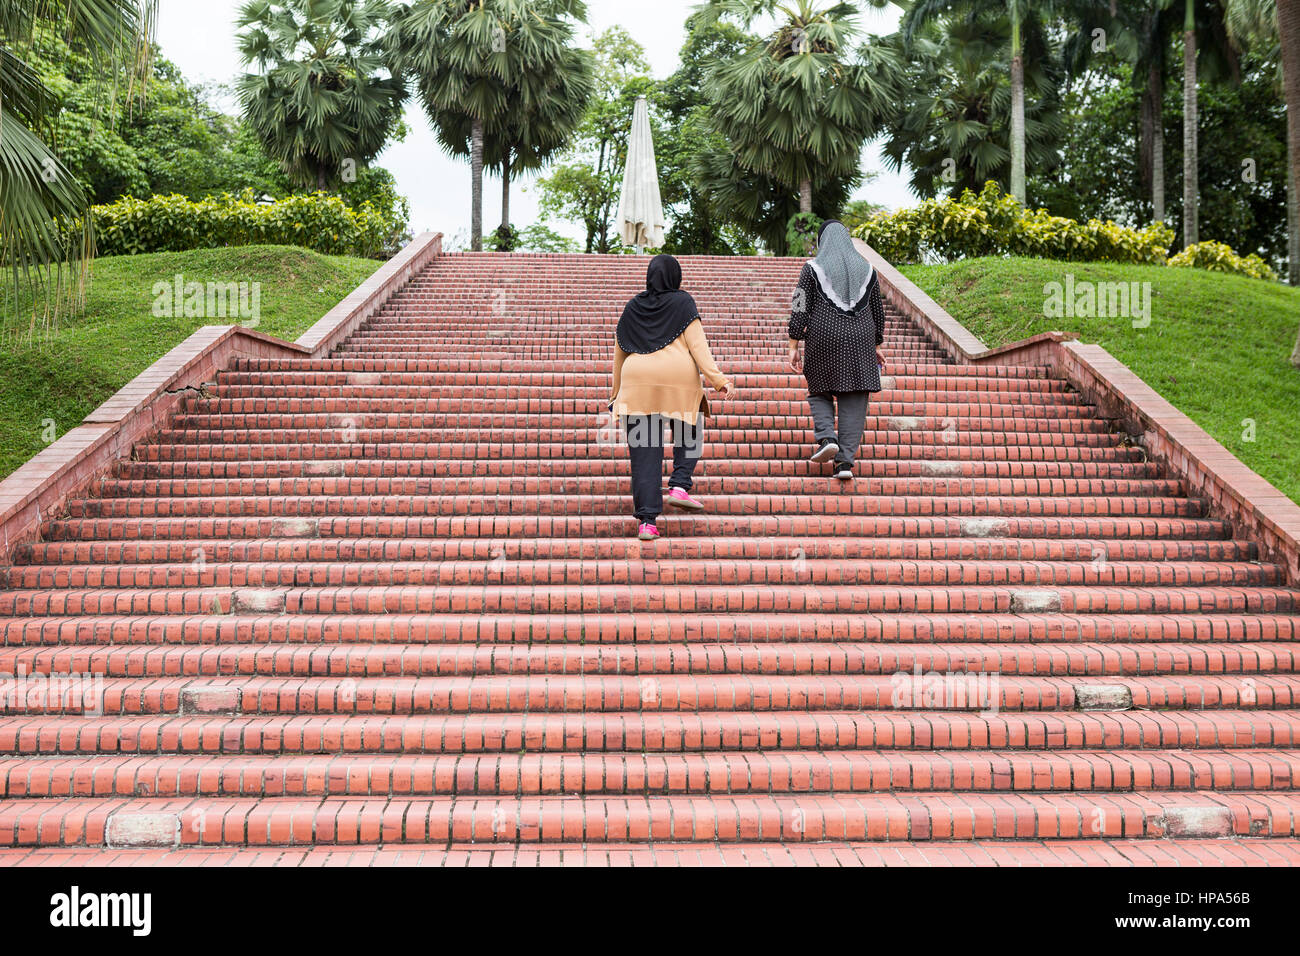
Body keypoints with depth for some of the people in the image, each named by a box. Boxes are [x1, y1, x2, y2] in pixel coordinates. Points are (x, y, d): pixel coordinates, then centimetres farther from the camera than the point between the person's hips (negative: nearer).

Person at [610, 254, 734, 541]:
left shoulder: (633, 307, 14)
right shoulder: (682, 302, 4)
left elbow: (619, 352, 17)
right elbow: (696, 343, -6)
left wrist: (616, 392, 25)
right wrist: (717, 379, -7)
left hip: (638, 382, 2)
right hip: (679, 380, -2)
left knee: (645, 453, 2)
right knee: (688, 436, 22)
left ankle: (647, 521, -2)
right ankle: (679, 486, 1)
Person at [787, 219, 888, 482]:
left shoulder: (813, 268, -1)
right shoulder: (867, 269, 9)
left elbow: (800, 310, -5)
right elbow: (877, 311, 13)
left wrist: (794, 345, 0)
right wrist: (876, 346, 22)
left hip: (823, 341, -2)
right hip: (860, 341, 2)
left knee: (820, 392, 16)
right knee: (854, 401, 2)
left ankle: (827, 437, -8)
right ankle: (846, 461, -3)